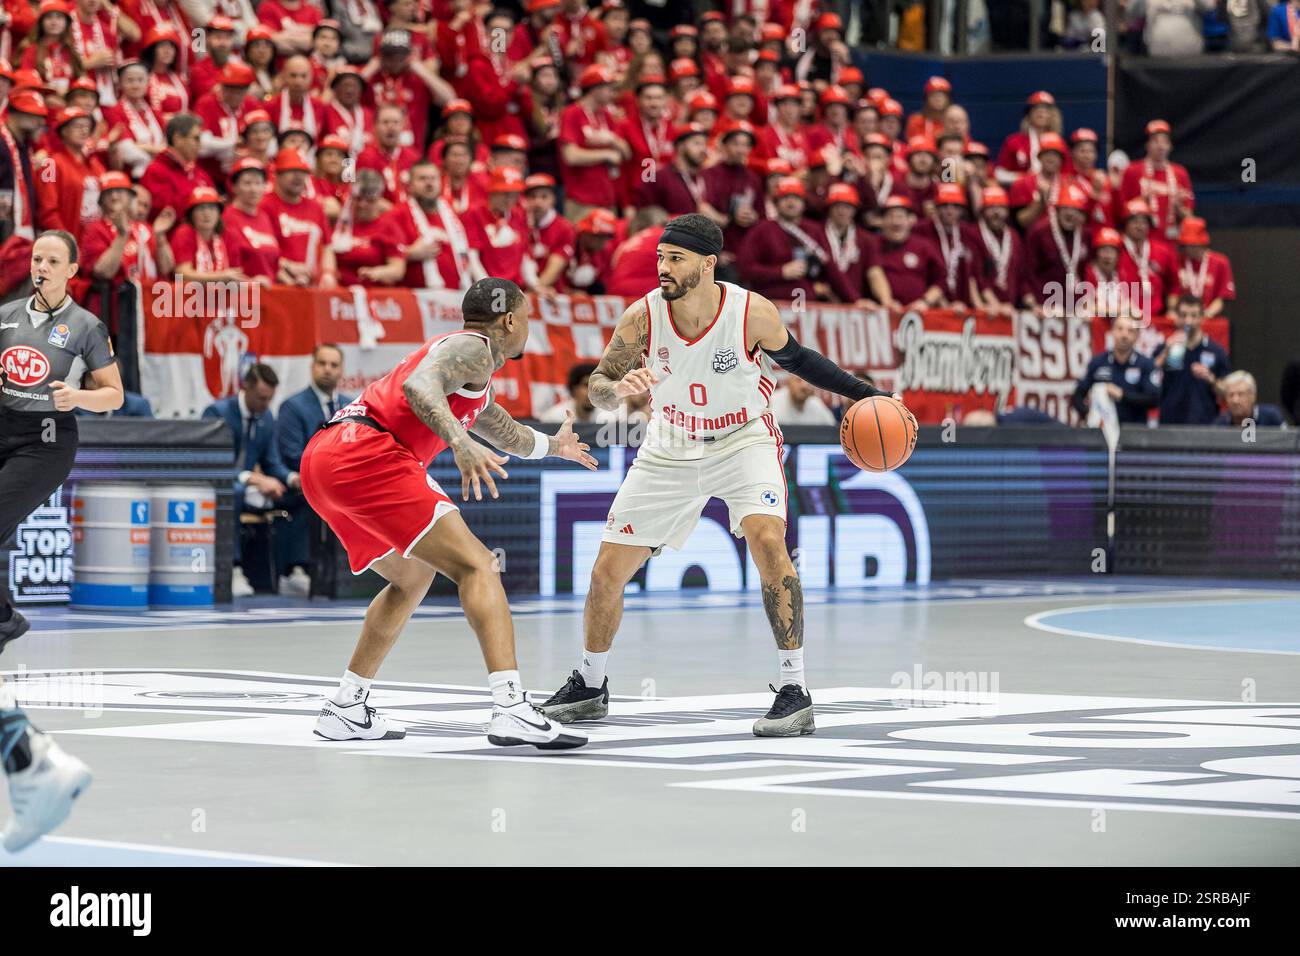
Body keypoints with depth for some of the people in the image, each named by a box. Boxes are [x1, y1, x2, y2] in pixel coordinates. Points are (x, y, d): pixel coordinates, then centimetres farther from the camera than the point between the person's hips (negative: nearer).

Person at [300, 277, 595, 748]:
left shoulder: (473, 373, 33)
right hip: (365, 452, -11)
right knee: (476, 565, -13)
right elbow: (419, 387, -20)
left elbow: (506, 432, 53)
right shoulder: (474, 347, 2)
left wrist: (552, 445, 70)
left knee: (413, 576, 28)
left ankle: (346, 709, 25)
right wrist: (460, 442, -34)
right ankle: (512, 709, -28)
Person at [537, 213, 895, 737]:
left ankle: (794, 692, -23)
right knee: (608, 569, 4)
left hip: (744, 438, -3)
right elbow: (598, 385, -10)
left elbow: (793, 357, -2)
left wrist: (864, 392, -6)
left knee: (767, 539, -29)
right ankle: (588, 688, 30)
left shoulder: (753, 312, -23)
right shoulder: (643, 315, -20)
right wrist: (620, 388, -34)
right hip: (671, 448, 3)